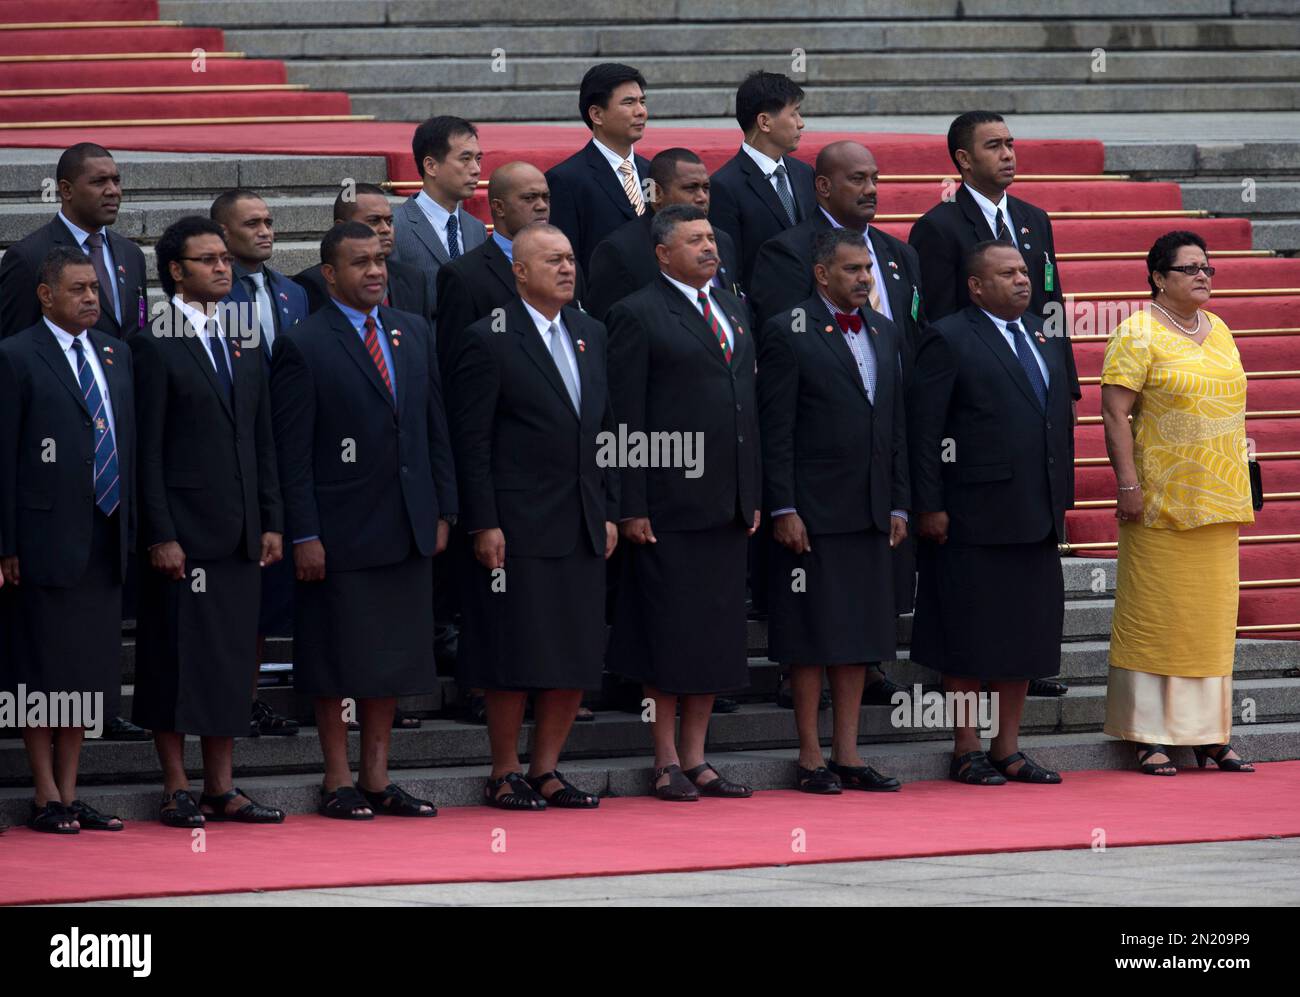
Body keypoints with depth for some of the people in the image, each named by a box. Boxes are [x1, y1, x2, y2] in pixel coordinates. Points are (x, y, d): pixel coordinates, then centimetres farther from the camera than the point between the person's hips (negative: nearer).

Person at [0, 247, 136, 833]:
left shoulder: (115, 355, 13)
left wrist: (131, 528, 10)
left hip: (106, 540, 6)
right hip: (48, 538, -6)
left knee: (88, 673, 9)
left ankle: (70, 794, 15)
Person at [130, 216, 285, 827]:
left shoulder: (244, 345, 14)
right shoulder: (155, 346, -6)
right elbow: (148, 449, -9)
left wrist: (271, 523, 9)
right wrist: (161, 536, -14)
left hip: (239, 536, 6)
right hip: (183, 534, -6)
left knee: (231, 659, 7)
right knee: (176, 661, -2)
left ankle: (221, 788, 12)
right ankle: (177, 791, 5)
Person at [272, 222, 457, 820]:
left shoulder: (413, 334, 10)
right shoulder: (303, 346, -8)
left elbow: (435, 428, 14)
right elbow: (293, 452, -10)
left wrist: (443, 511, 8)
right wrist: (304, 535, -14)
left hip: (407, 528, 6)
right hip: (341, 534, -6)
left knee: (392, 659, 10)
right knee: (339, 662, 1)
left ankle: (377, 778, 17)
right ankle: (339, 782, 9)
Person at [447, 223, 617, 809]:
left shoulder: (590, 336, 14)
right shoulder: (488, 341, -6)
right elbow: (471, 442, -9)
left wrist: (609, 513, 12)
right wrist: (484, 524, -14)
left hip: (583, 530, 6)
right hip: (518, 529, -6)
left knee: (578, 660, 6)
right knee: (516, 659, -3)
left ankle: (546, 772, 15)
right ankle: (505, 775, 7)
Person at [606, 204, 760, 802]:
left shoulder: (733, 311, 16)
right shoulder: (639, 316, -6)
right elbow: (627, 418, -9)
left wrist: (753, 494, 13)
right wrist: (631, 507, -14)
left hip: (726, 504, 7)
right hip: (670, 504, -7)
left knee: (716, 635, 8)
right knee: (669, 635, -2)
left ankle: (696, 759, 15)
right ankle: (667, 761, 6)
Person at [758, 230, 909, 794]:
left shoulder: (884, 334, 14)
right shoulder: (788, 334, -5)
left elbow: (896, 425, 16)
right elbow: (775, 430, -9)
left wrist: (898, 504, 10)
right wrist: (783, 509, -14)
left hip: (870, 514, 6)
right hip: (812, 514, -6)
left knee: (859, 637, 8)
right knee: (812, 637, -2)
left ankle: (848, 753, 12)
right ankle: (811, 757, 4)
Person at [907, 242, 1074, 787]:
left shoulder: (1048, 338, 15)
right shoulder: (948, 339, -7)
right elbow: (924, 429, -10)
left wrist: (1063, 497, 13)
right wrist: (930, 506, -15)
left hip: (1036, 517, 7)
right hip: (973, 513, -7)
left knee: (1026, 634, 9)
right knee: (969, 639, 0)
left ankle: (1009, 749, 17)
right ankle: (967, 750, 7)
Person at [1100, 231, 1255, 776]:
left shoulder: (1218, 331, 14)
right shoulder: (1139, 334, -7)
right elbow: (1115, 412, -12)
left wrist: (1238, 485, 16)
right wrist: (1128, 484, -18)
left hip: (1218, 503, 7)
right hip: (1161, 505, -7)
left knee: (1213, 617, 8)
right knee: (1154, 615, -3)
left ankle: (1211, 735, 13)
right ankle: (1150, 737, 0)